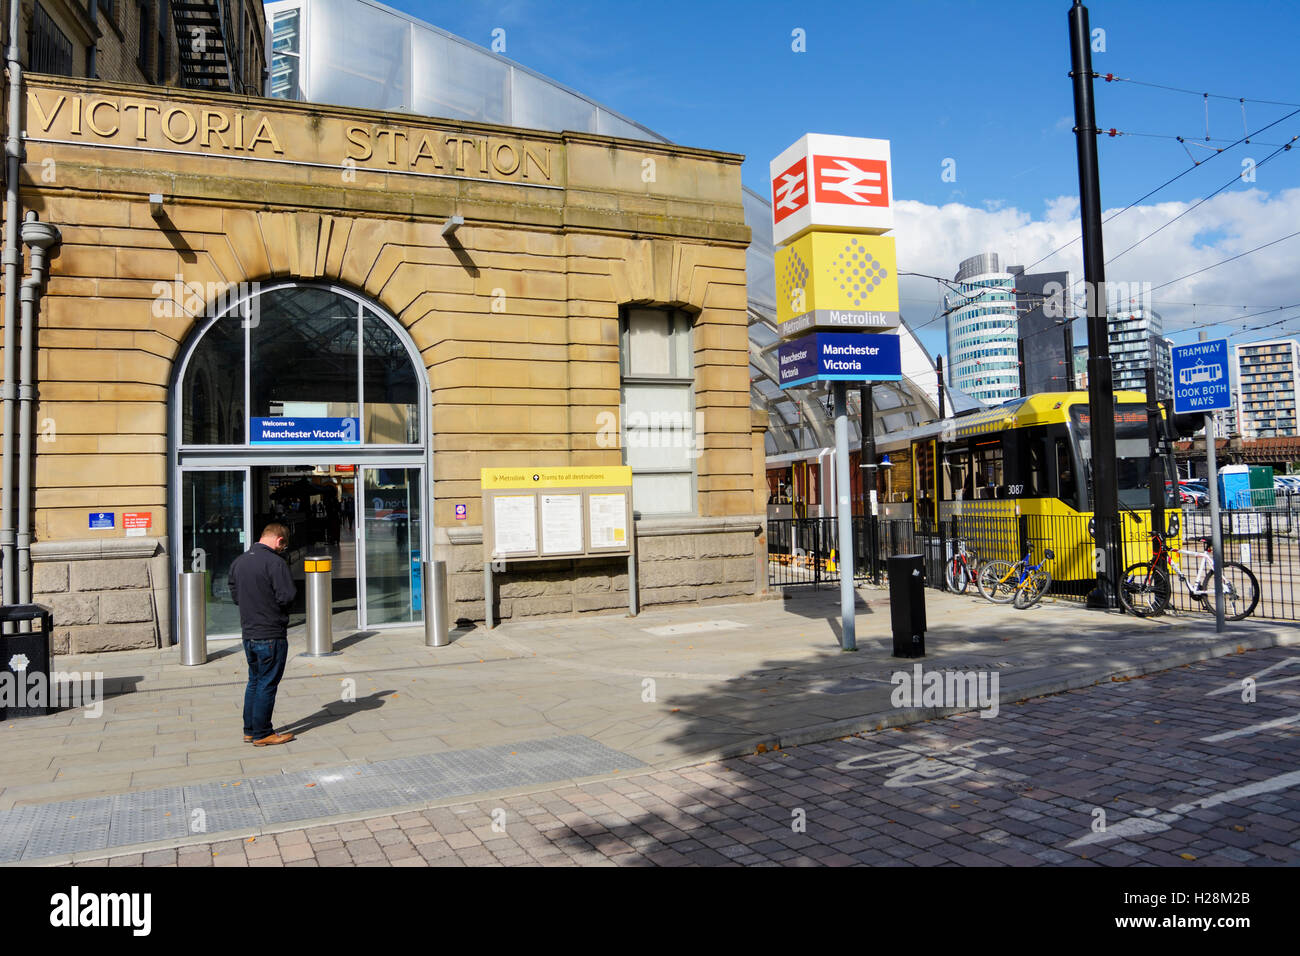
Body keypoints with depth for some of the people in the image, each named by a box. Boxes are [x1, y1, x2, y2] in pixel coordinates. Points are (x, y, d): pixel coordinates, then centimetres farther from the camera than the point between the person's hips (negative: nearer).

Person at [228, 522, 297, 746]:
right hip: (271, 635, -8)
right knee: (267, 684, 1)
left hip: (249, 633, 8)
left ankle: (250, 730, 24)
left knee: (254, 681, 18)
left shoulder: (238, 562, 9)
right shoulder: (275, 562, -16)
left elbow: (234, 596, 15)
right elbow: (287, 596, -20)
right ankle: (262, 734, 7)